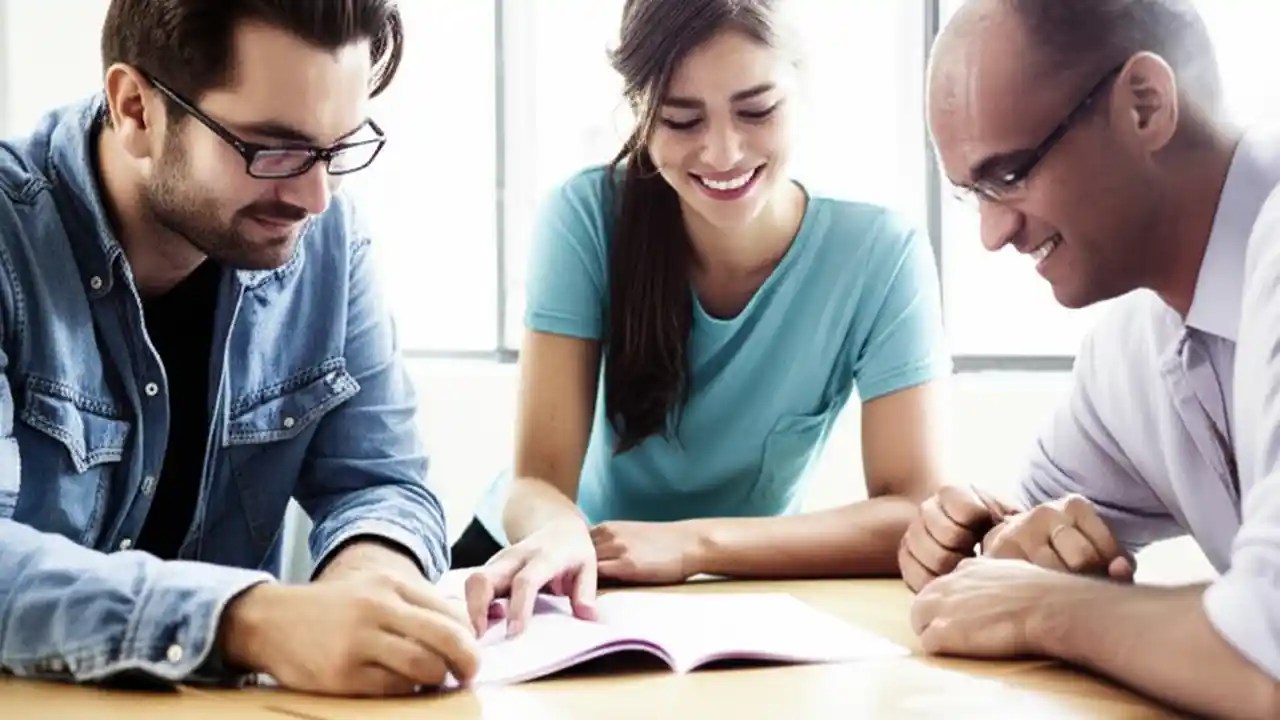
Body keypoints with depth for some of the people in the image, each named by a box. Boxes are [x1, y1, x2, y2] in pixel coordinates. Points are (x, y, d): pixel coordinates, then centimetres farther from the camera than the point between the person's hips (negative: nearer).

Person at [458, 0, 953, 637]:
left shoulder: (880, 255, -17)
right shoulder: (587, 218, -17)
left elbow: (916, 514, -19)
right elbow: (539, 476, -18)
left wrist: (694, 542, -30)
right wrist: (558, 535, -42)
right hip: (551, 565, 1)